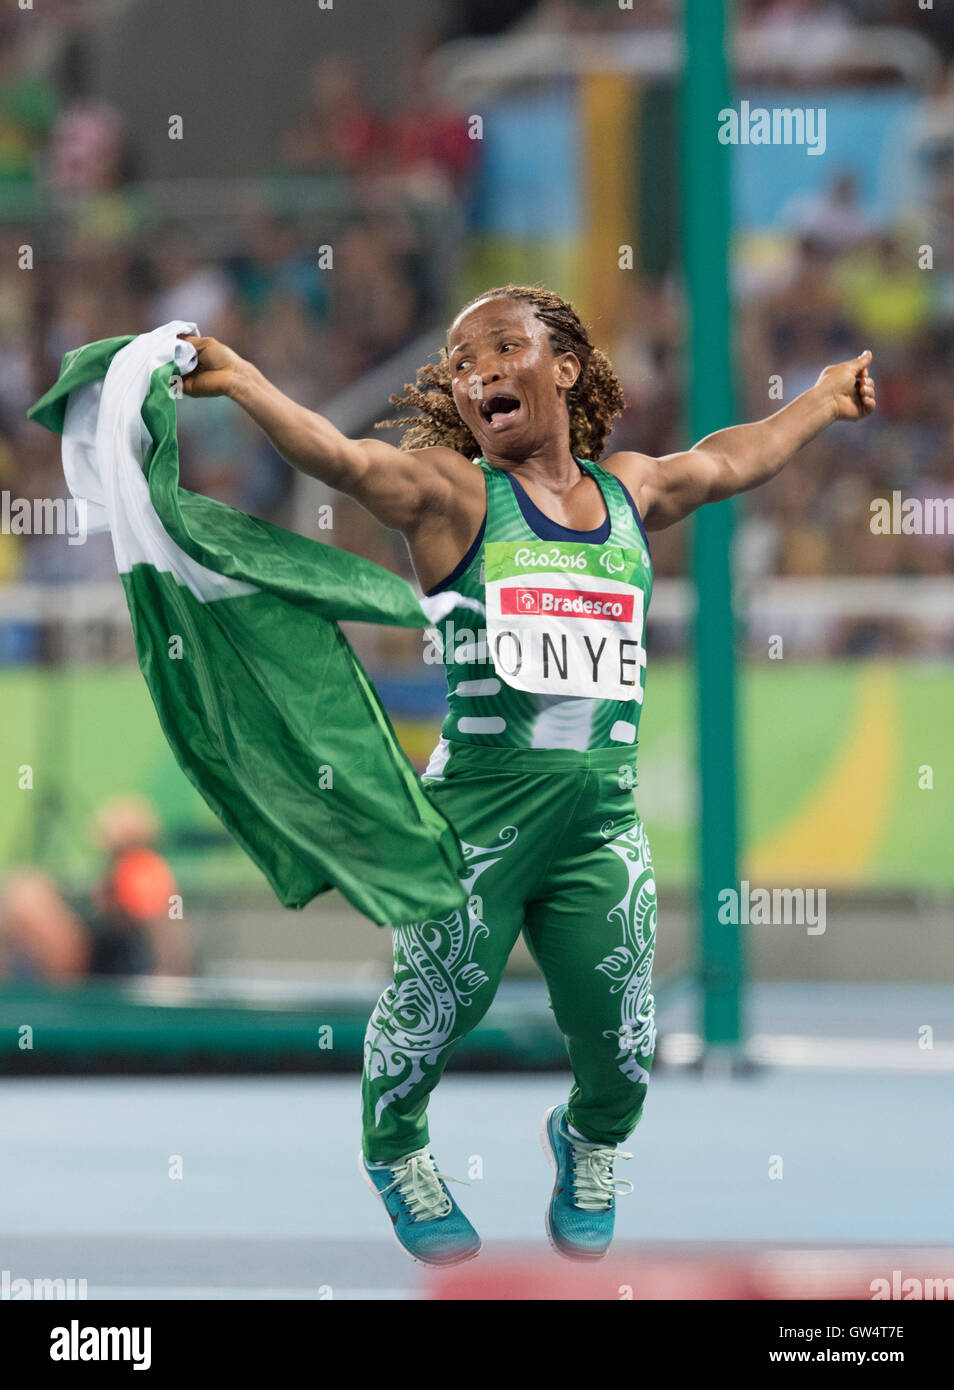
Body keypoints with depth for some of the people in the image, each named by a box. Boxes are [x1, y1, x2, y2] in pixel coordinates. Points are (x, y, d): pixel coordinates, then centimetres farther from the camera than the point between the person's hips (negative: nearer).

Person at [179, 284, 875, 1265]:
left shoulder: (627, 492, 13)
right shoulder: (453, 492, -2)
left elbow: (733, 459, 33)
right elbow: (341, 458, -18)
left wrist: (822, 402, 46)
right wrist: (238, 379, -33)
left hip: (603, 816, 4)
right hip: (479, 807, -4)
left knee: (622, 1050, 4)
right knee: (432, 1011, 3)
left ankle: (589, 1143, 39)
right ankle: (395, 1149, 35)